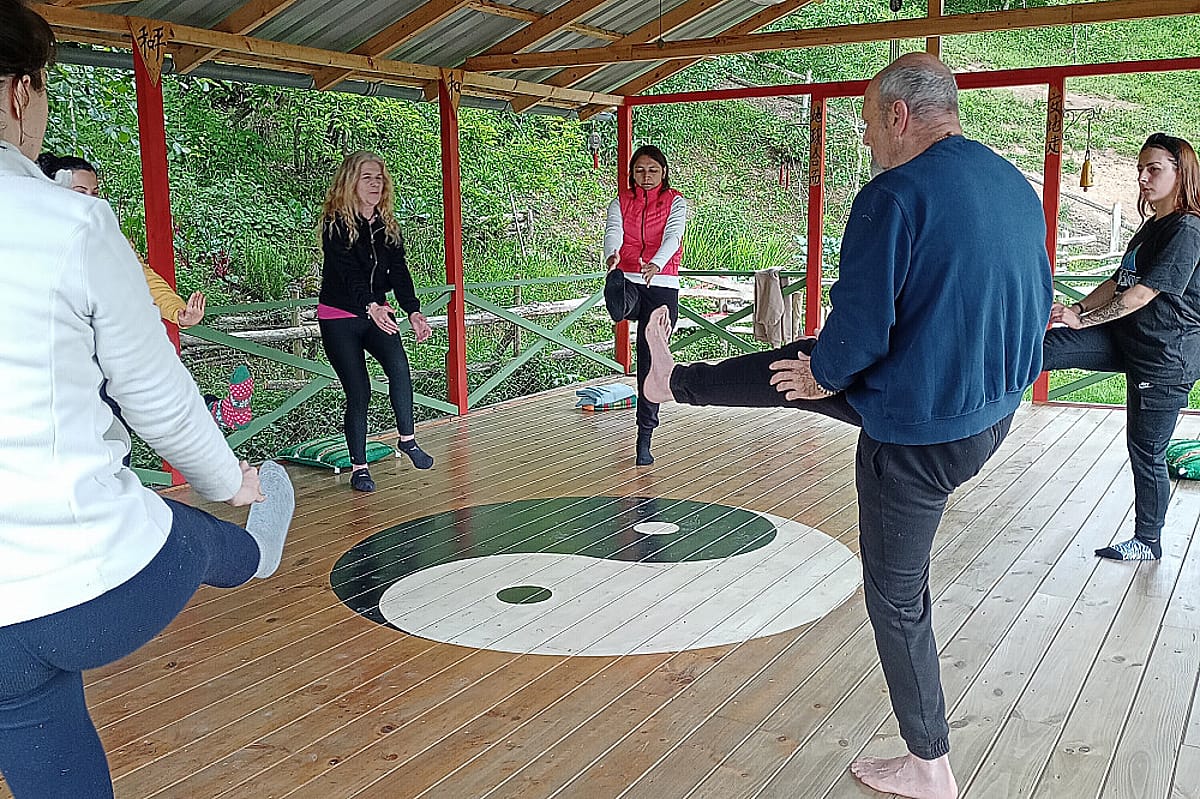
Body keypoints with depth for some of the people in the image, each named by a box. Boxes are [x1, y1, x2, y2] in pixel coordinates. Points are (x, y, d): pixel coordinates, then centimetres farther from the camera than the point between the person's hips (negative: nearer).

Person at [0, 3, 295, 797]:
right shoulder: (78, 225, -13)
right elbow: (161, 403, -3)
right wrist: (234, 481, 16)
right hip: (113, 588, -2)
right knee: (203, 534, 32)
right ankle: (256, 549, 65)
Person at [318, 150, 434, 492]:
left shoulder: (387, 226, 5)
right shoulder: (336, 224, -11)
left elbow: (398, 272, -2)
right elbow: (348, 272, -25)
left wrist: (413, 311, -18)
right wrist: (372, 307, -41)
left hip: (377, 313, 4)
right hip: (340, 316, -4)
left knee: (398, 364, -25)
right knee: (358, 390, -5)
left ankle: (407, 439, -13)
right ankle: (358, 467, 7)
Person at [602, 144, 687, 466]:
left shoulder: (675, 202, 4)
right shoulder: (620, 202, 9)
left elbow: (672, 236, -15)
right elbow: (613, 232, -11)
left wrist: (655, 264, -37)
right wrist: (612, 255, -36)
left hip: (662, 285, -3)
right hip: (628, 280, 3)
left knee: (651, 361, -1)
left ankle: (644, 438, 4)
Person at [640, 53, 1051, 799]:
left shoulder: (894, 196, -23)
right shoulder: (1017, 186, 3)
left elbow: (860, 327, -25)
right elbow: (1039, 303, 14)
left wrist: (823, 379, -2)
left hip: (924, 433, -8)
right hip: (997, 408, 8)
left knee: (898, 598, 12)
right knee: (804, 360, 22)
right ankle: (678, 382, 46)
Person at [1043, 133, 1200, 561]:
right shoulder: (1151, 227, 13)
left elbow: (1142, 293, -21)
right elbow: (1118, 283, 15)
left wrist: (1083, 320, -16)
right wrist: (1077, 309, 0)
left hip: (1165, 356, -8)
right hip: (1129, 340, 8)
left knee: (1146, 451, 3)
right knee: (1050, 346, -11)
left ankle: (1148, 541, 18)